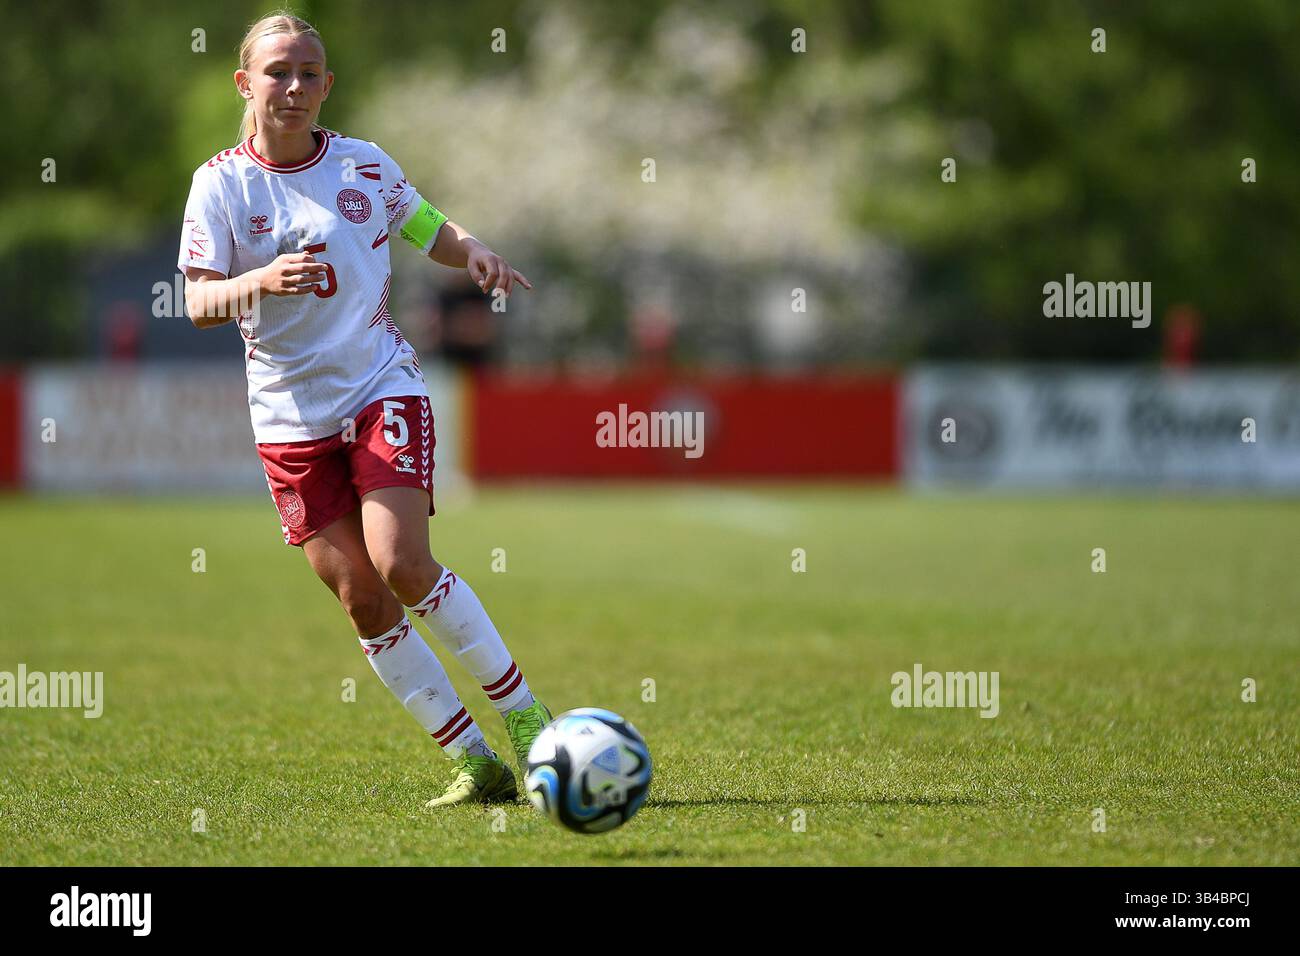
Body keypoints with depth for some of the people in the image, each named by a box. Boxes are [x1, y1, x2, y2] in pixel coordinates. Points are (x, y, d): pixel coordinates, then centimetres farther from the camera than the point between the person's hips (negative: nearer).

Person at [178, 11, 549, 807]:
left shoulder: (364, 165, 2)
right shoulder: (221, 183, -2)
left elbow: (430, 230, 19)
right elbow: (200, 303, -11)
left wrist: (476, 253, -3)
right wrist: (262, 280, -31)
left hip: (383, 389, -1)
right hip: (291, 414, 1)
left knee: (403, 565, -20)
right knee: (360, 598, -4)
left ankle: (524, 714, -6)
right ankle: (474, 762, 3)